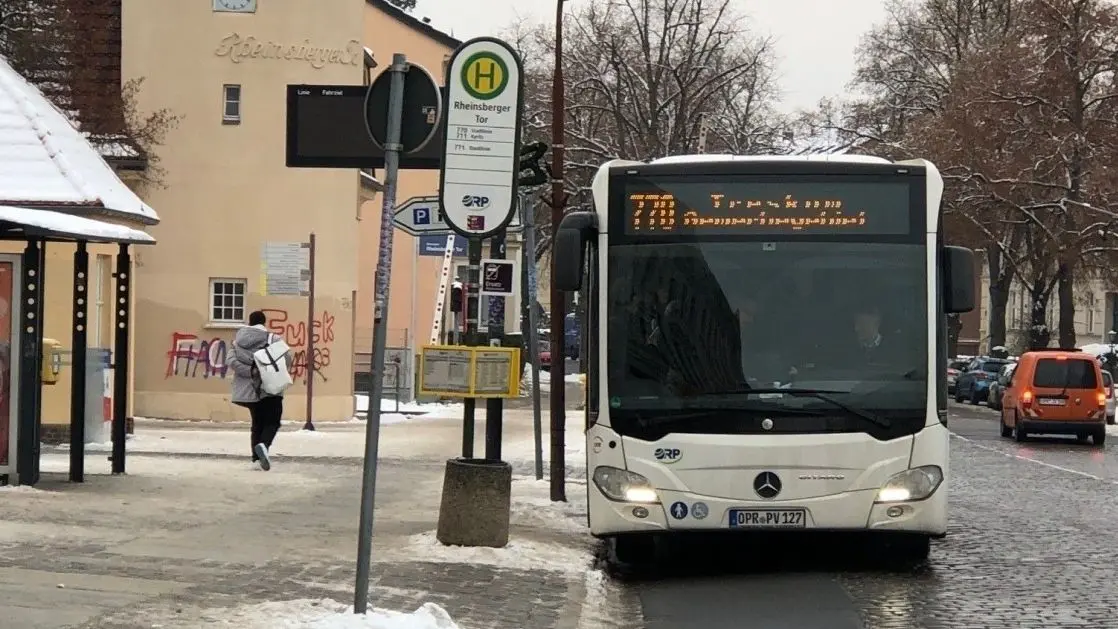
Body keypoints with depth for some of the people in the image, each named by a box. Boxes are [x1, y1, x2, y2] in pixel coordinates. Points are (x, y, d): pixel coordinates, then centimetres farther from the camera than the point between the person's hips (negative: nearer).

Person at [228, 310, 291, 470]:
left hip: (249, 389, 4)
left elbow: (231, 360, -9)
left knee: (257, 422, 16)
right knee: (272, 421, 3)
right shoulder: (272, 339, -6)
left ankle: (257, 458, 9)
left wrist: (250, 371, -15)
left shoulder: (239, 340, 6)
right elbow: (287, 358, -11)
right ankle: (264, 445, -27)